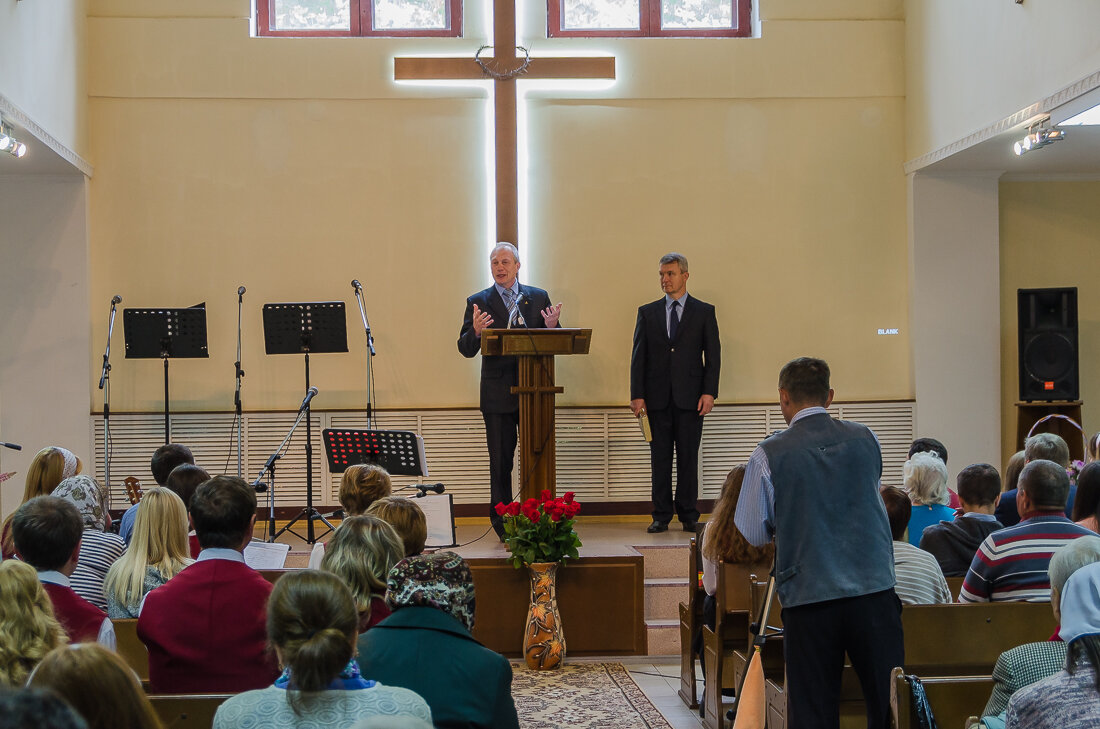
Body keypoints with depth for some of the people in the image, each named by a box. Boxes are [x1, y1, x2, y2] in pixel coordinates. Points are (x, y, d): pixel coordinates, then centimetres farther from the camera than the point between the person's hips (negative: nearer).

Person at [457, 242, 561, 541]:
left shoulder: (539, 298, 10)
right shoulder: (478, 302, 5)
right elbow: (466, 349, -2)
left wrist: (551, 326, -15)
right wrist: (475, 331, -23)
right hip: (498, 395, -1)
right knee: (500, 462, 2)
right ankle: (503, 527, 8)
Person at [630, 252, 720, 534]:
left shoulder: (704, 312, 6)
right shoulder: (647, 312, 10)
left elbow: (713, 355, 3)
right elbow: (638, 356, 7)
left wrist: (709, 392, -7)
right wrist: (637, 395, -2)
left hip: (690, 397, -1)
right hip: (657, 397, 1)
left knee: (688, 457, 2)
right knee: (659, 457, 3)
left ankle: (688, 515, 9)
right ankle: (661, 516, 8)